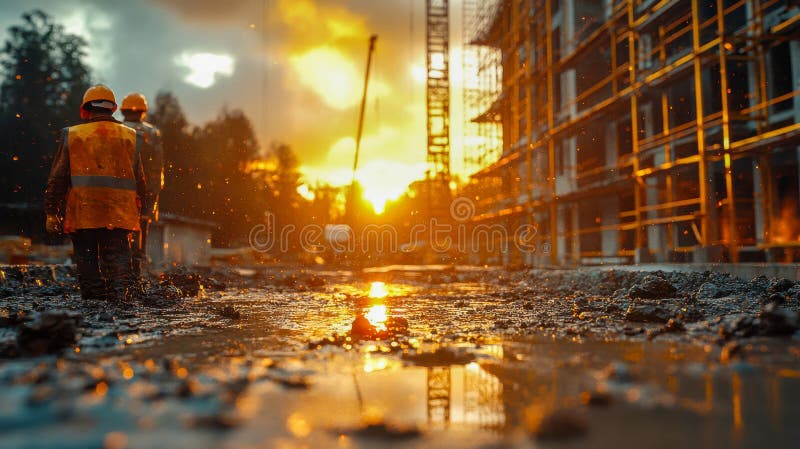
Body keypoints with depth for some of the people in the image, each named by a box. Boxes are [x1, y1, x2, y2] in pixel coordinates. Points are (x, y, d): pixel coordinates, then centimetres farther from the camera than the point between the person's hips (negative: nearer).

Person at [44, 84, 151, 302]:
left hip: (82, 214, 0)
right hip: (119, 215, 1)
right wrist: (143, 208, 19)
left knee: (87, 261, 10)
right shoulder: (131, 137, 8)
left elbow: (57, 178, 4)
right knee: (118, 259, 0)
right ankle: (123, 294, -22)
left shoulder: (71, 135, 4)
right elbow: (139, 179, 10)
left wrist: (52, 211, 10)